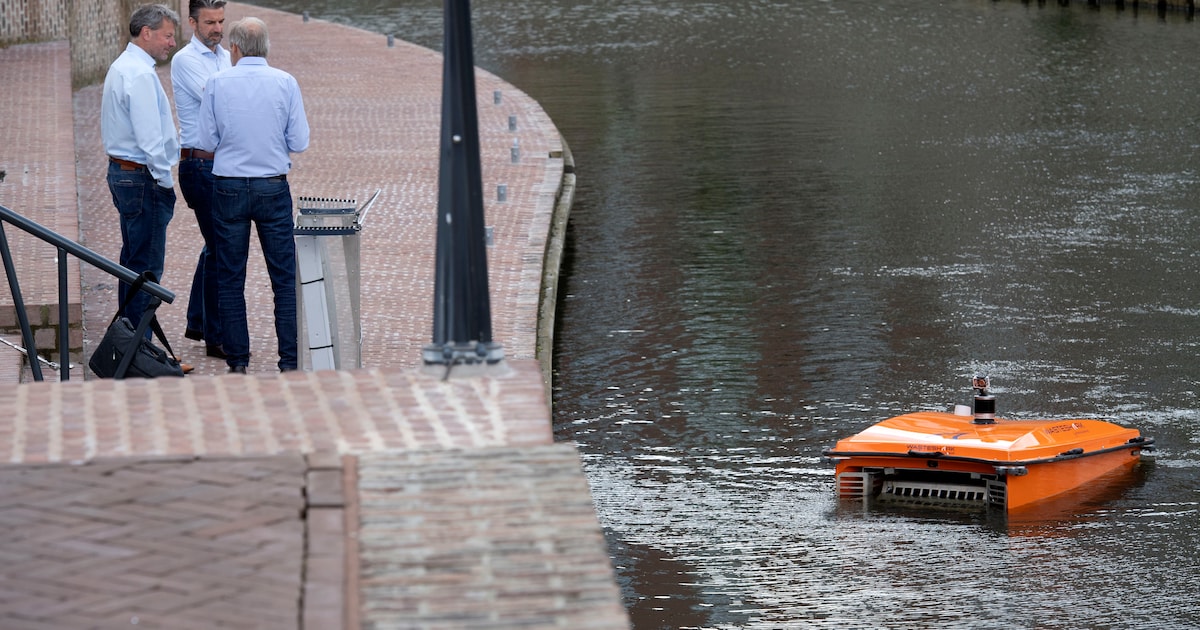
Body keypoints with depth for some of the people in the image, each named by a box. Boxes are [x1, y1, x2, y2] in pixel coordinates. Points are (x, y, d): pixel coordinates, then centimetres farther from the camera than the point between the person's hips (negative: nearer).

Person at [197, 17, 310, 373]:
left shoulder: (217, 83, -4)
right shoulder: (285, 83, -4)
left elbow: (207, 141, -1)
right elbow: (299, 142, -3)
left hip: (229, 188, 0)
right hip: (273, 187, 0)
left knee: (230, 277, 8)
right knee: (285, 277, 5)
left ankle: (238, 361, 8)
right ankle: (290, 361, 1)